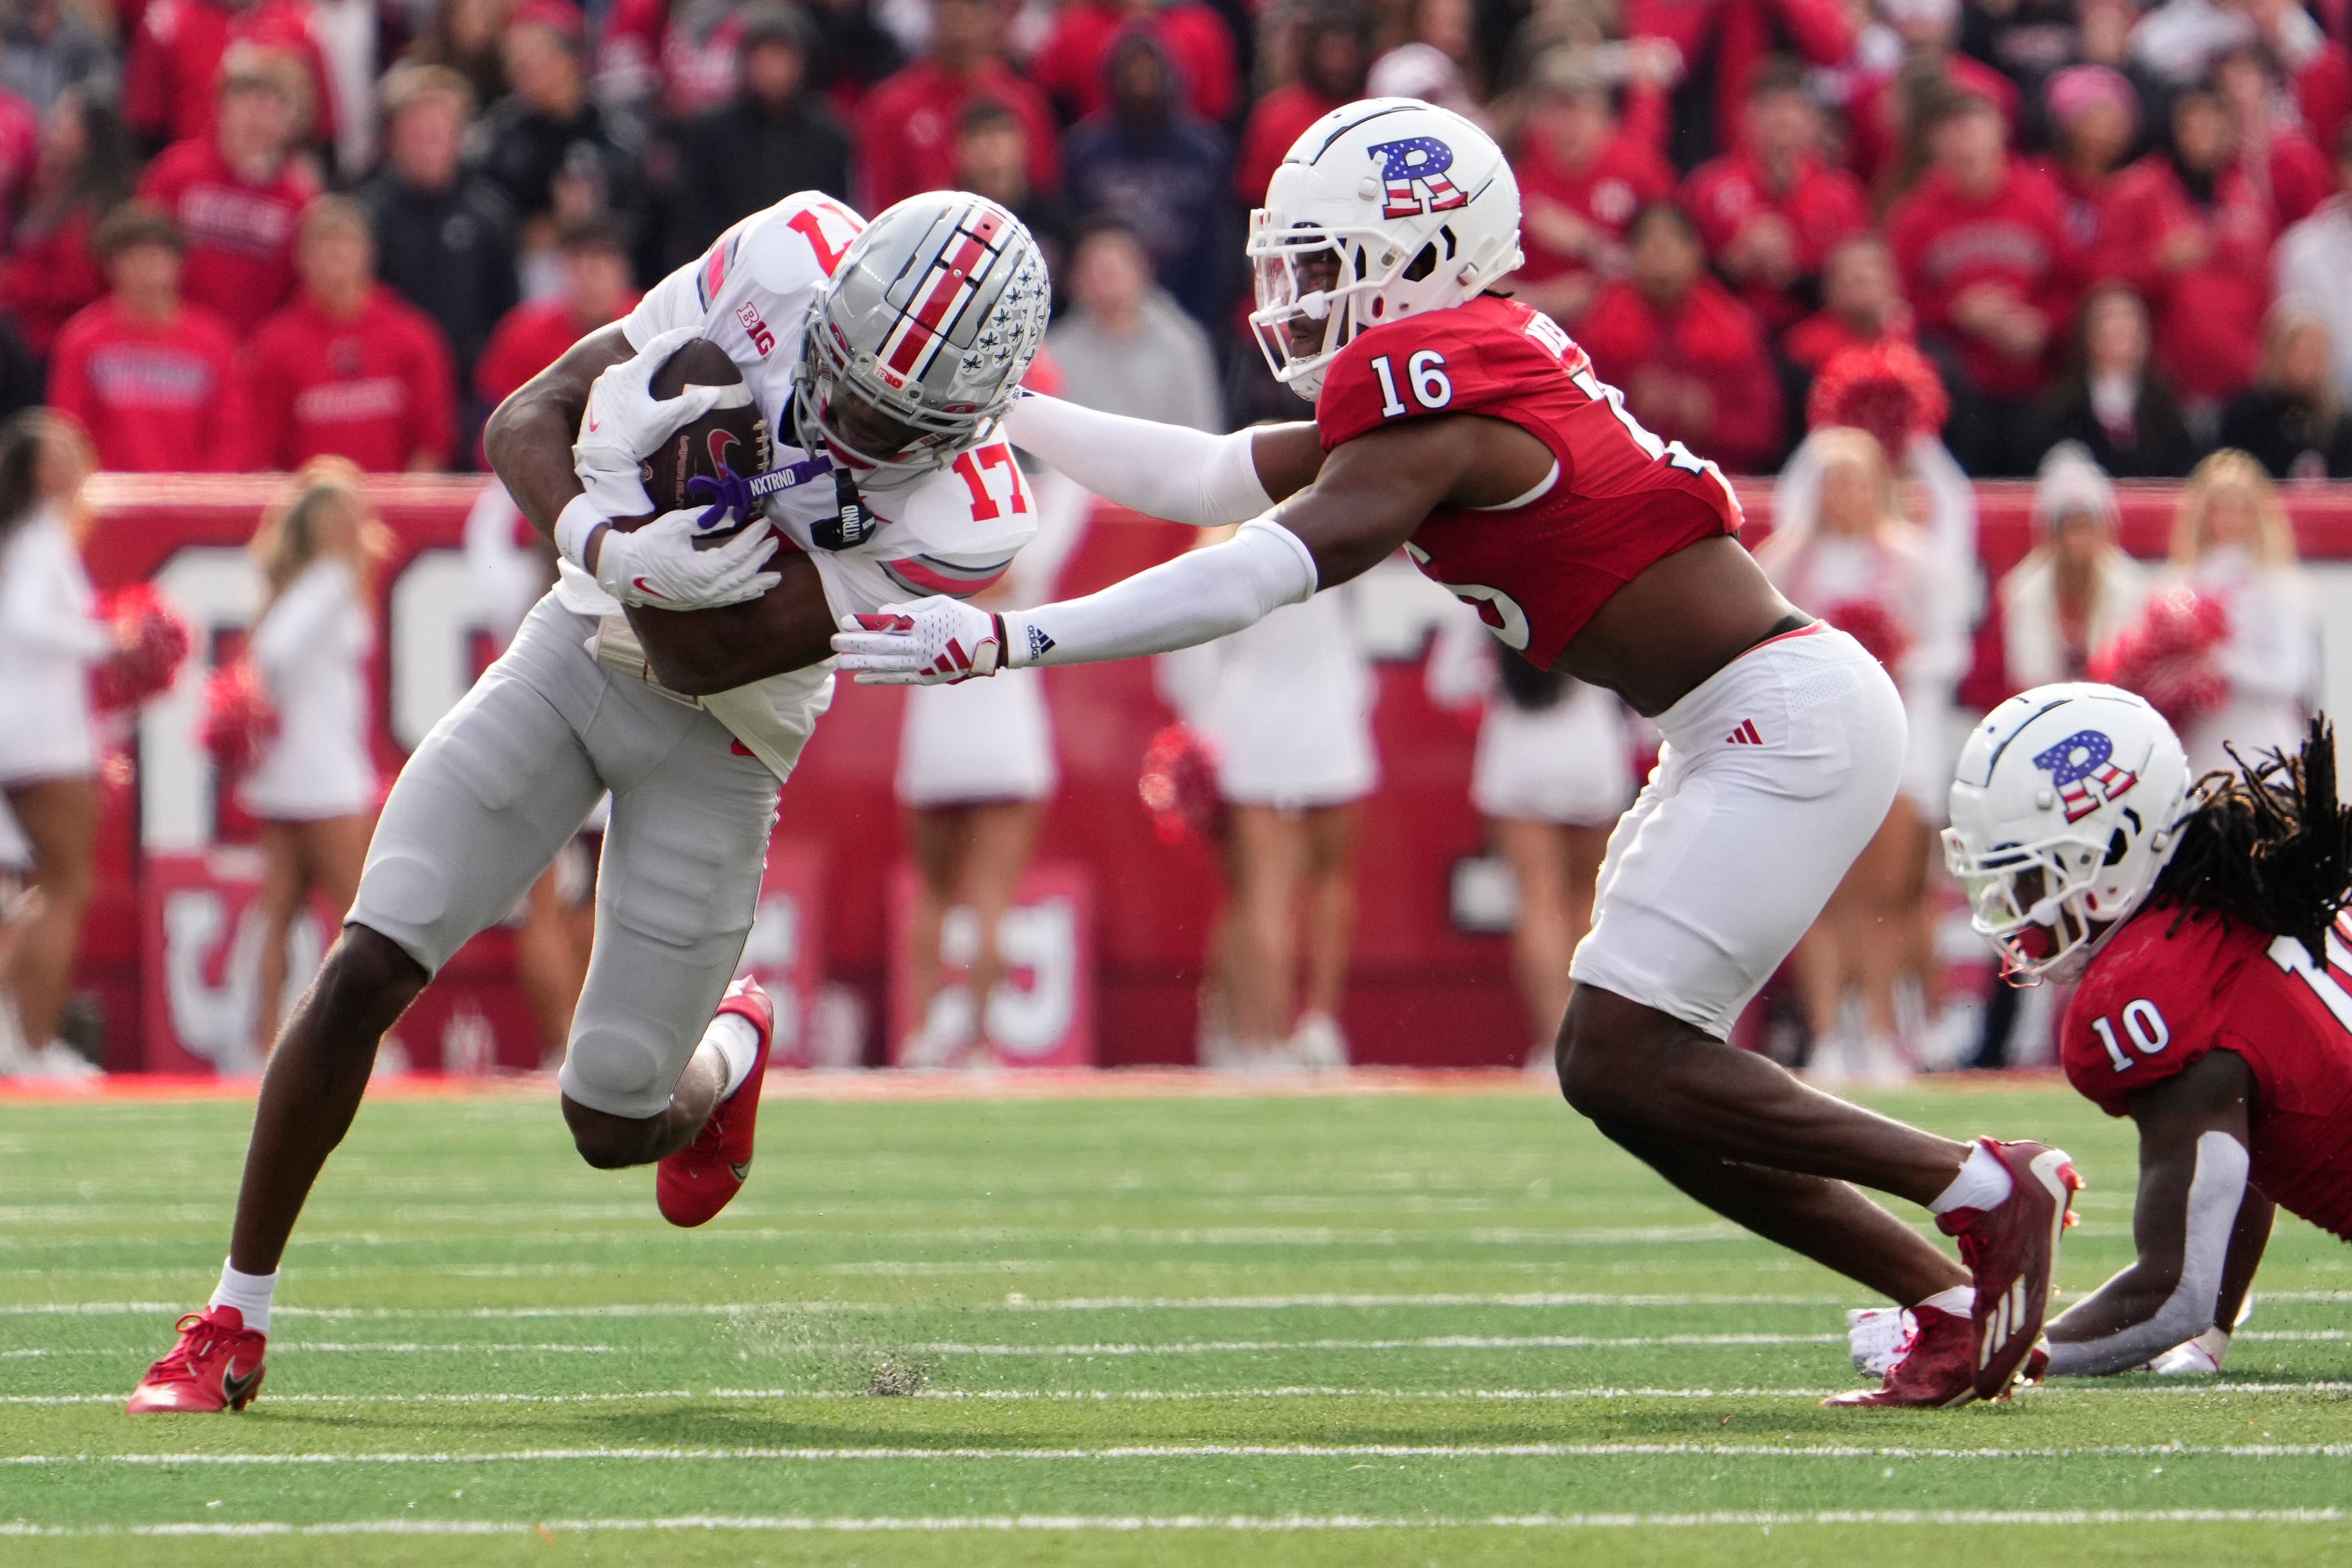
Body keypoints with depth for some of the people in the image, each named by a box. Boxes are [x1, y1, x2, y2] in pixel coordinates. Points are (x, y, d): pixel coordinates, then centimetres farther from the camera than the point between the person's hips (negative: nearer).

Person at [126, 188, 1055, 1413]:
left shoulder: (962, 518, -26)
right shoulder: (790, 258, -19)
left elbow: (706, 659, -27)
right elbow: (527, 421, -15)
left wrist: (625, 481, -35)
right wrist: (610, 547, -35)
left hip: (718, 738, -2)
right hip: (579, 646, 2)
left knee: (613, 1124, 2)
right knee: (366, 973, -11)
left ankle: (728, 1051, 41)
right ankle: (232, 1323, 2)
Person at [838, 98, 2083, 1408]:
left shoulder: (1439, 403, -16)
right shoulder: (1480, 370, 14)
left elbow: (1260, 576, -26)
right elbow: (1211, 481, 20)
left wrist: (1004, 643, -28)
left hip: (1791, 716, -10)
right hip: (1754, 725, 10)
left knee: (1621, 1063, -13)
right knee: (1631, 1075, 7)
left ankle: (1983, 1189, -7)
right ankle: (1955, 1300, 8)